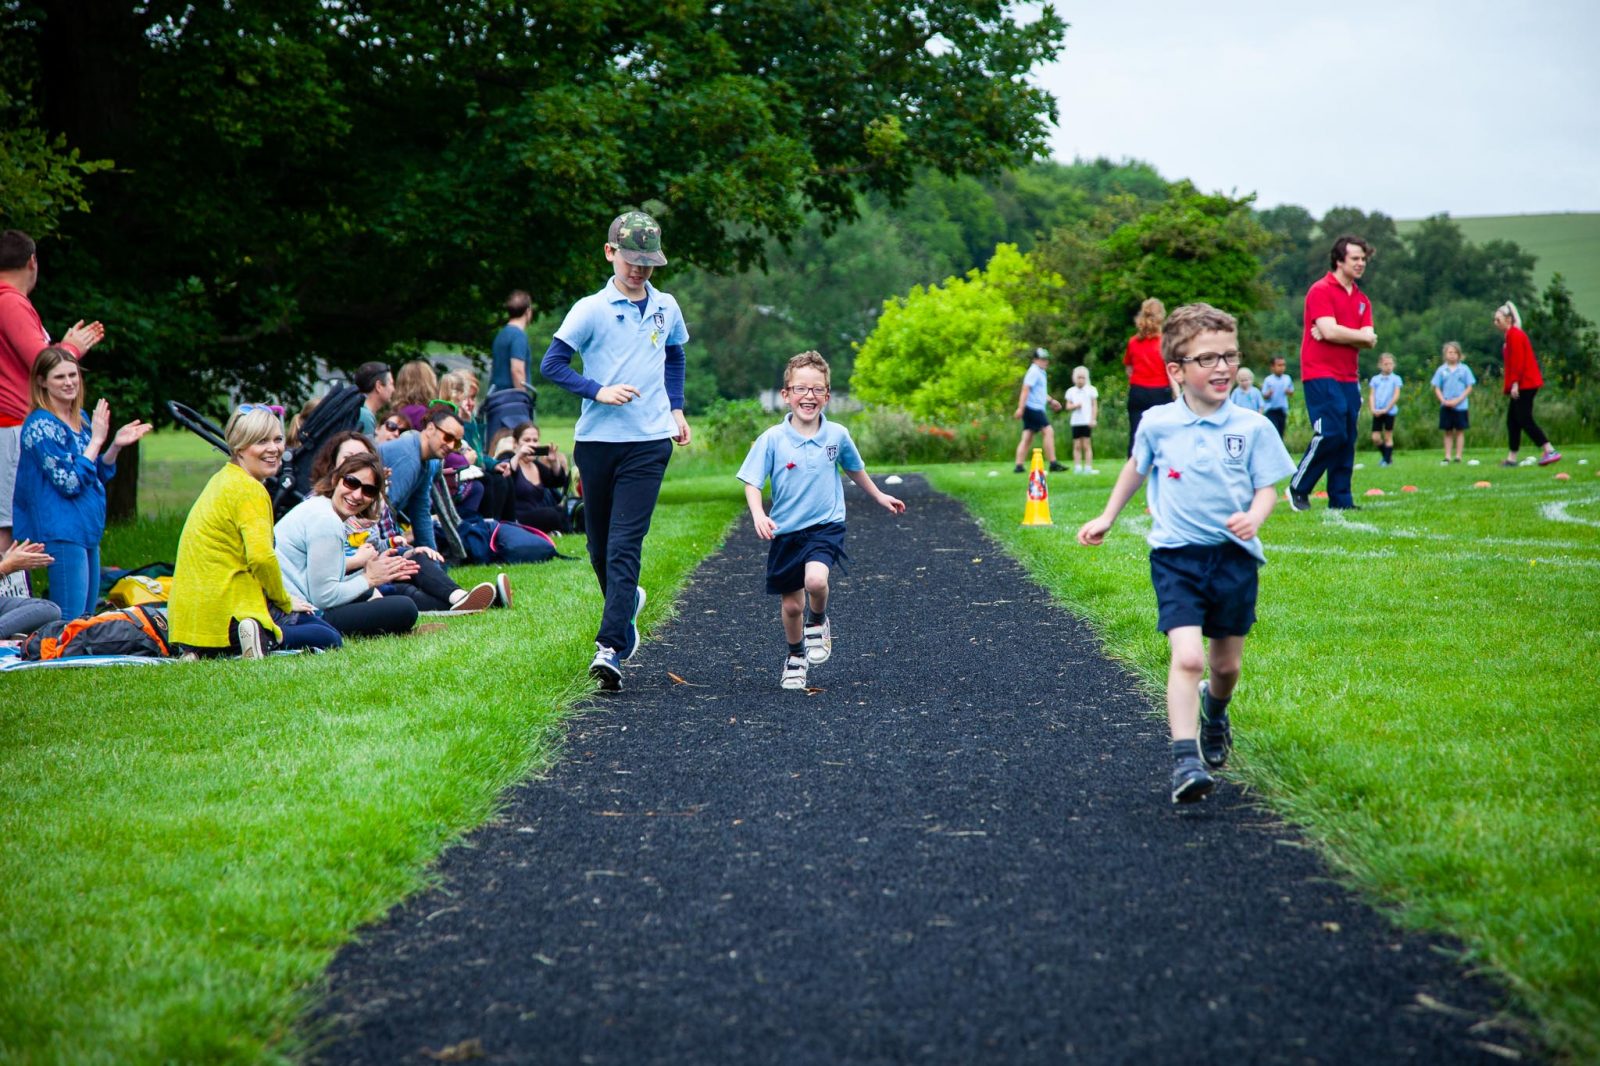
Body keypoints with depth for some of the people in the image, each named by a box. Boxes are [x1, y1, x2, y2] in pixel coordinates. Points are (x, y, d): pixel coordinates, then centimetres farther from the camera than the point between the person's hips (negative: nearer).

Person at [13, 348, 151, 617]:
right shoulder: (40, 425, -14)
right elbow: (71, 483, -19)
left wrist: (116, 445, 3)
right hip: (61, 533, -9)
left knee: (88, 616, 14)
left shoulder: (81, 419, 11)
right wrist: (97, 439, -16)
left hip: (88, 530, 9)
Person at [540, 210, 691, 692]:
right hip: (596, 440, 0)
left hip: (649, 442, 0)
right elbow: (552, 364, -4)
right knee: (599, 547, 11)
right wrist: (599, 391, -16)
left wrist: (676, 408, 19)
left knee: (624, 546, -12)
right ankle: (627, 602, 41)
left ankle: (612, 648, -17)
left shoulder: (666, 308, 10)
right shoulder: (591, 309, -2)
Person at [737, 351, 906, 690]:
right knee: (792, 604, 9)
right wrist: (758, 516, -27)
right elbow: (751, 483, -9)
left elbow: (854, 468, 17)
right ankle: (795, 658, 36)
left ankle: (818, 624, 5)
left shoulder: (837, 435, -3)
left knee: (815, 580, -29)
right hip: (786, 531, 0)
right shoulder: (772, 440, -10)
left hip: (826, 526, 0)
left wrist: (879, 496, 28)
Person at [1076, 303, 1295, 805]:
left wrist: (1254, 517, -21)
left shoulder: (1252, 427, -4)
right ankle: (1185, 759, -18)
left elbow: (1267, 487, 0)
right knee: (1187, 656, -19)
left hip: (1235, 556, 2)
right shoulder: (1157, 424, -2)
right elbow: (1136, 468, 18)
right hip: (1177, 556, -2)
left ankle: (1214, 710, 52)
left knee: (1226, 663, 17)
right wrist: (1108, 517, 23)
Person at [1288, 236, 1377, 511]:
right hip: (1321, 376, -7)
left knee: (1347, 439, 5)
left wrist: (1340, 334, -12)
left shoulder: (1362, 300, 16)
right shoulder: (1321, 291, -6)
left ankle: (1341, 499, 9)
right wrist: (1361, 336, -4)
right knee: (1331, 434, -14)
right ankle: (1298, 488, 0)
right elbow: (1330, 331, -18)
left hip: (1348, 378, 7)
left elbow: (1369, 341, 5)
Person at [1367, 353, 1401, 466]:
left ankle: (1388, 460, 8)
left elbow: (1396, 396, -6)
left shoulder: (1395, 379, 0)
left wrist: (1386, 409, -12)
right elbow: (1371, 395, 5)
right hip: (1377, 412, 3)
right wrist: (1373, 409, -10)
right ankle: (1386, 456, 21)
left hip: (1389, 411, -3)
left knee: (1388, 436, 2)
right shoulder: (1375, 379, 8)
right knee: (1375, 438, 0)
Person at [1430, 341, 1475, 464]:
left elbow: (1469, 387, -2)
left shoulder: (1464, 369, -2)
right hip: (1446, 406, 2)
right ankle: (1447, 457, 9)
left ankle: (1458, 456, 7)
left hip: (1460, 406, -2)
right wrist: (1443, 400, -11)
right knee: (1448, 431, 6)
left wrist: (1458, 400, -13)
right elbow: (1437, 388, 5)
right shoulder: (1441, 370, 2)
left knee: (1460, 431, 3)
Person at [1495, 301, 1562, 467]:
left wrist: (1514, 383, -22)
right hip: (1523, 385, 10)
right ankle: (1512, 458, 12)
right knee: (1512, 420, 10)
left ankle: (1550, 452, -15)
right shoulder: (1511, 335, 17)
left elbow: (1518, 361, -20)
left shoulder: (1515, 335, -13)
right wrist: (1508, 385, 20)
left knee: (1524, 419, -12)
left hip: (1525, 384, -10)